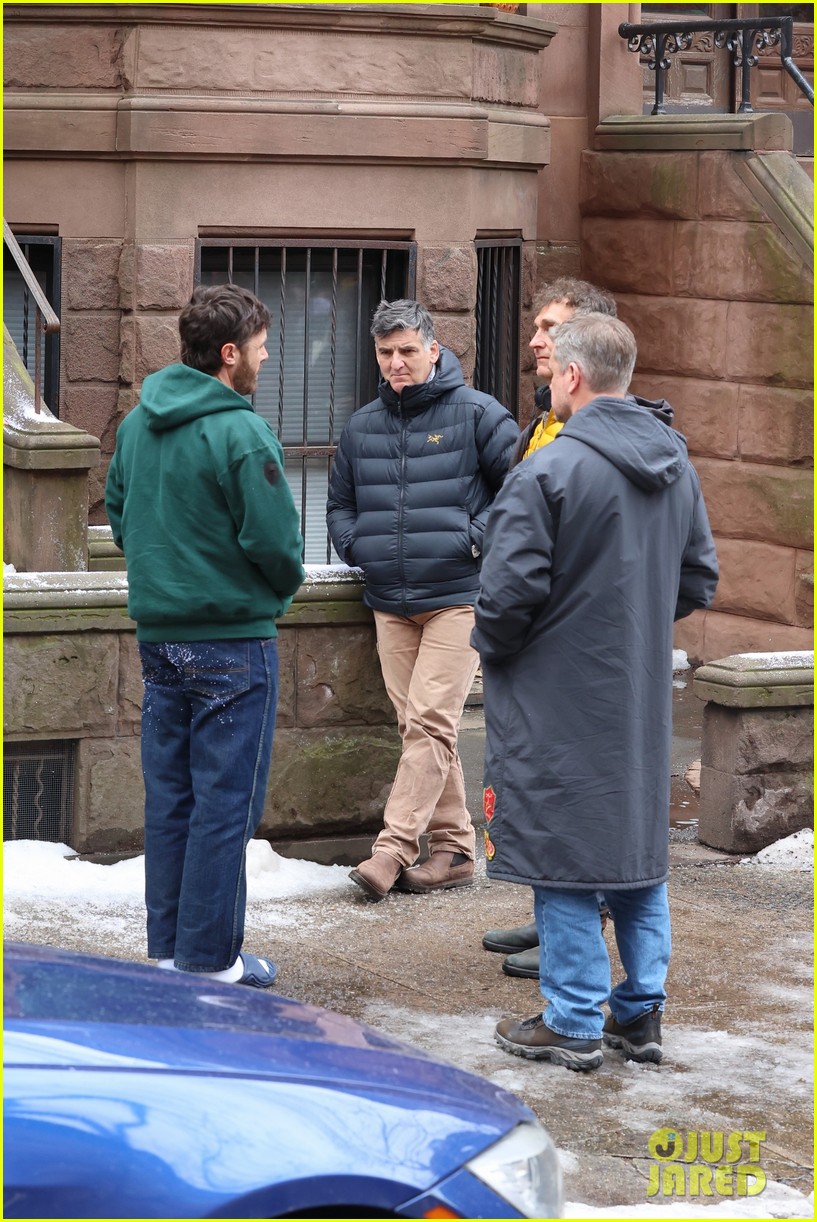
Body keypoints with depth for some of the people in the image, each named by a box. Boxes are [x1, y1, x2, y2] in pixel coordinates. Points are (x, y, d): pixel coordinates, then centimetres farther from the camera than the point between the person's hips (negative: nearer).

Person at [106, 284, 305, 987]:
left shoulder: (138, 423, 7)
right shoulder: (240, 433, -18)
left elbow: (117, 510, 17)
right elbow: (274, 538, -18)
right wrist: (286, 585, 2)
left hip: (158, 632, 8)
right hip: (232, 637, -8)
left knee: (170, 797, 13)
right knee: (224, 803, -1)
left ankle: (168, 949, 19)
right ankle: (210, 960, 2)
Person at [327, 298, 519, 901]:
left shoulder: (475, 414, -3)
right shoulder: (362, 426, 13)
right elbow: (340, 502, 26)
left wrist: (481, 537, -10)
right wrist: (353, 546, 7)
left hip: (457, 596, -6)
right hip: (390, 601, 6)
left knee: (429, 721, -13)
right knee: (417, 725, 6)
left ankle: (393, 849, -15)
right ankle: (454, 849, 13)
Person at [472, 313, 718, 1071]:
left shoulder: (548, 472, -19)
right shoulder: (676, 468, 7)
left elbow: (511, 590, -20)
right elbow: (698, 581, 14)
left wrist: (490, 645, -1)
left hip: (557, 701, -7)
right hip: (642, 696, 7)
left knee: (564, 857, 1)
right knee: (640, 843, 14)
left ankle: (574, 1023, 6)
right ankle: (641, 1010, 18)